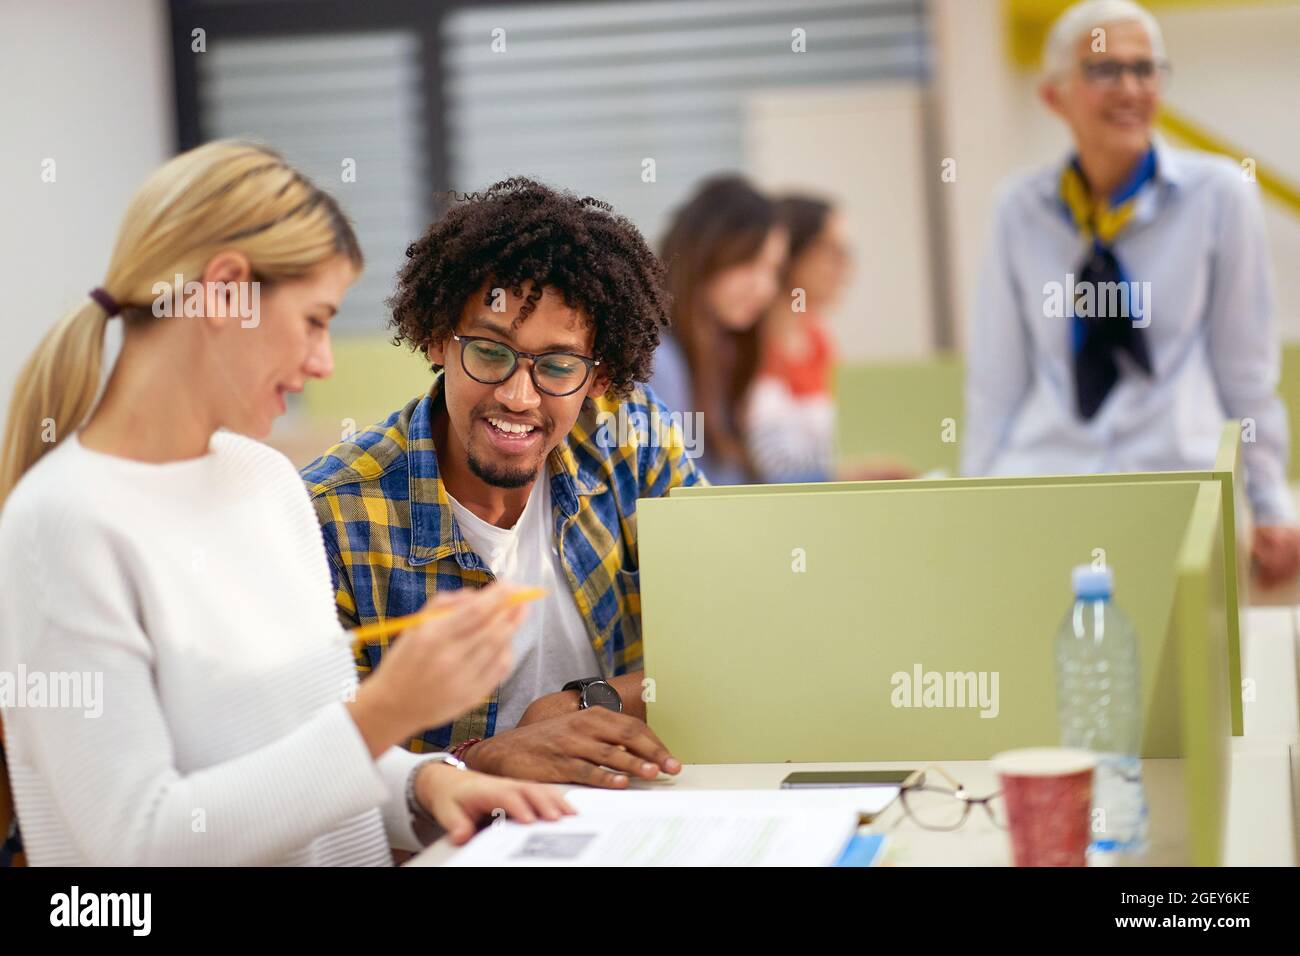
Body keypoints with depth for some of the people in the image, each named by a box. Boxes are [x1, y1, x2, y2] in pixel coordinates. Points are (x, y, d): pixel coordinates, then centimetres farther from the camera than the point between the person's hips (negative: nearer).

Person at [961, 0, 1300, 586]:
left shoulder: (1216, 194, 1)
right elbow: (995, 379, 12)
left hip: (1177, 472, -1)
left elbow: (1247, 365, 7)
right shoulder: (1023, 209, 7)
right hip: (1041, 472, 1)